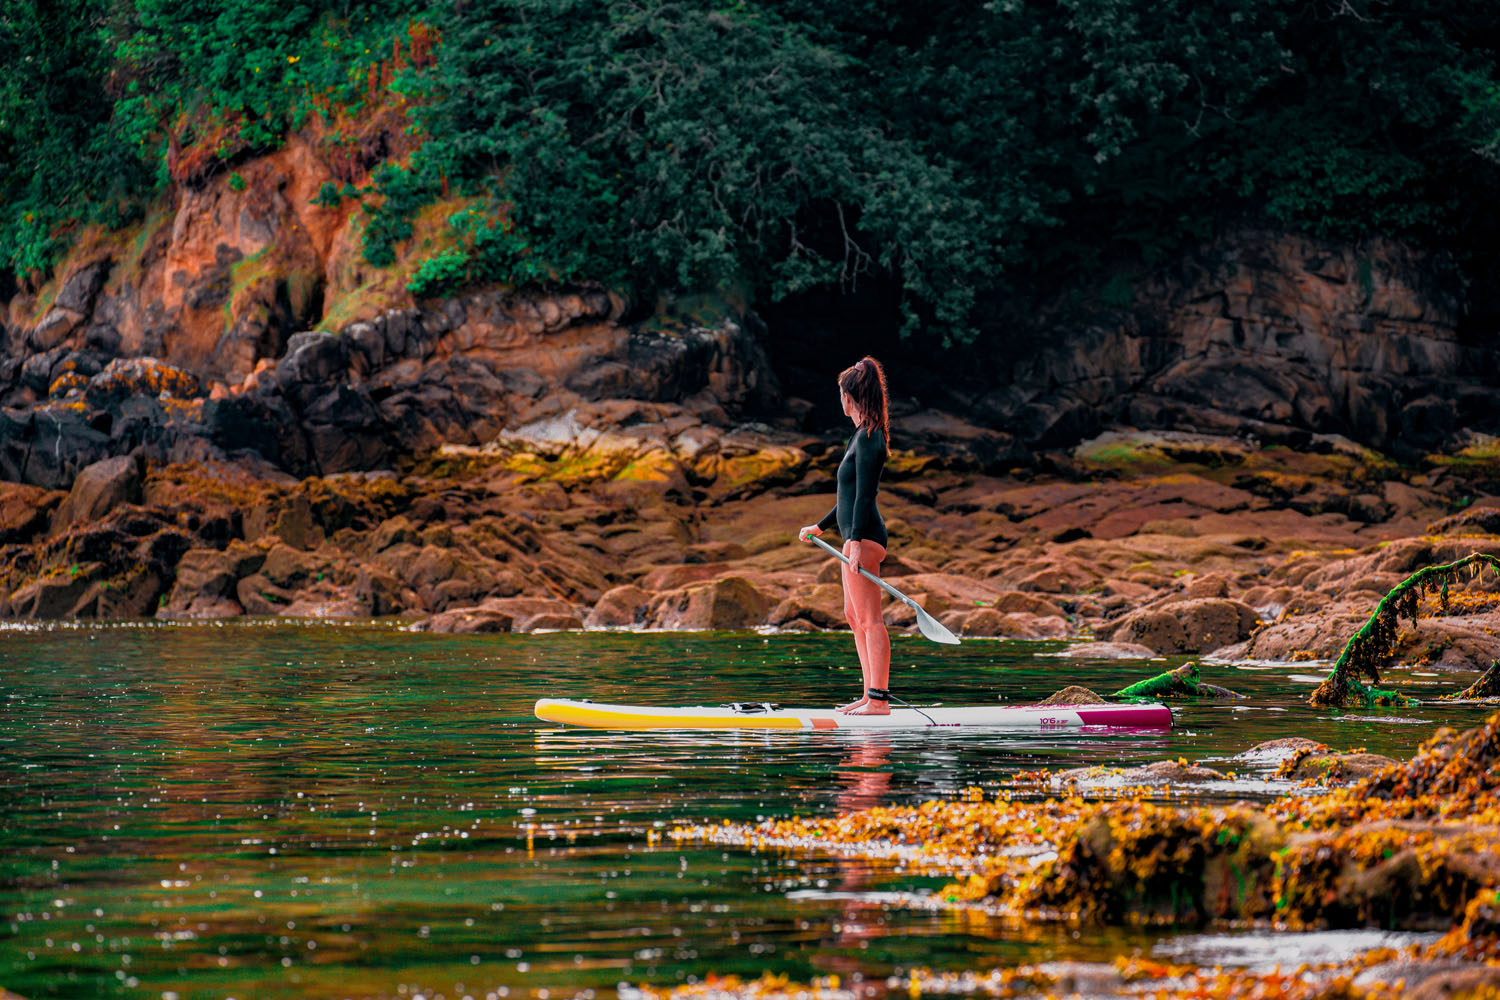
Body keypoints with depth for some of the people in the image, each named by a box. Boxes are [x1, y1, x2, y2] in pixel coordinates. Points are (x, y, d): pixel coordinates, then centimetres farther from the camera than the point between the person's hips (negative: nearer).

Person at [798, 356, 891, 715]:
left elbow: (864, 495, -20)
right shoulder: (864, 436, 18)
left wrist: (855, 539, -25)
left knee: (870, 619, -11)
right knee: (854, 617, 14)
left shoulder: (867, 438, -12)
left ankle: (879, 699, -13)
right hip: (857, 537, 11)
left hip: (863, 537, -11)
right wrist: (820, 526, 34)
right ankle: (871, 694, 17)